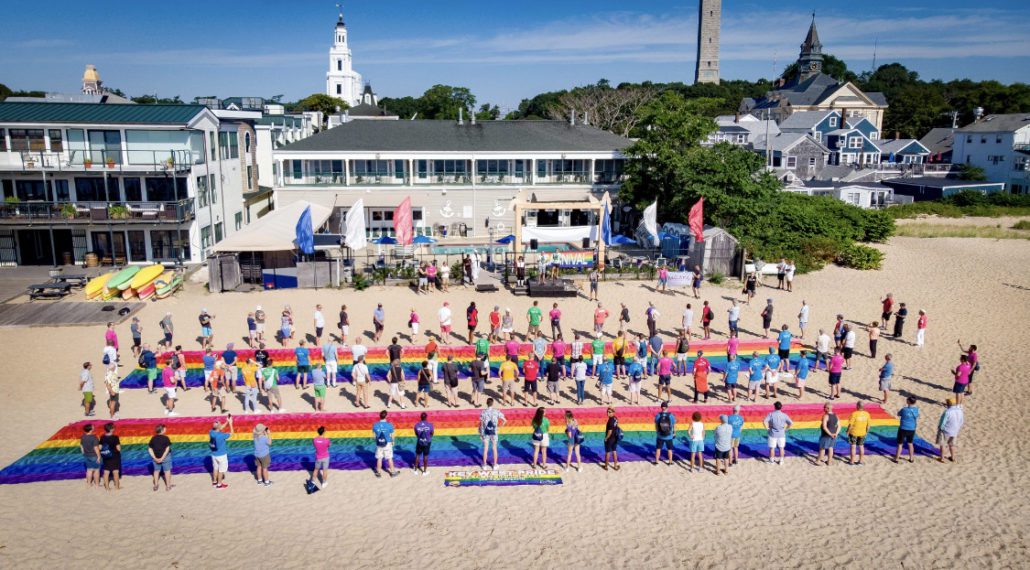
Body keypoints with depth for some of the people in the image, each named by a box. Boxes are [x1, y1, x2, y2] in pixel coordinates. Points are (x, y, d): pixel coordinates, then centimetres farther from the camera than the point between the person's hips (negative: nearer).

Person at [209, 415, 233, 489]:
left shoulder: (211, 432, -12)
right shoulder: (221, 435, -31)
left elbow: (220, 428, 6)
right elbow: (231, 433, -15)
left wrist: (227, 421, 3)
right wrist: (230, 423, -11)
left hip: (214, 454, 6)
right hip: (221, 455, -6)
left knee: (215, 468, 25)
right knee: (221, 470, 13)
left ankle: (214, 482, 42)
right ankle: (219, 484, 25)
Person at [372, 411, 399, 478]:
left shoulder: (375, 425, -12)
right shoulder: (389, 425, -16)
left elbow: (374, 436, -2)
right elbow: (392, 435, -7)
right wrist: (392, 441, 12)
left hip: (379, 444, 1)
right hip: (388, 444, -1)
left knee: (379, 459, 15)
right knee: (390, 458, 12)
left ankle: (379, 473, 26)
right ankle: (392, 472, 24)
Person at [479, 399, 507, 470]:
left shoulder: (483, 412, -10)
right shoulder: (497, 412, -9)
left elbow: (481, 424, -6)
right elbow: (505, 420, -8)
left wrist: (480, 433, 5)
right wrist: (499, 427, 5)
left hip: (486, 432, 0)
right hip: (494, 432, 0)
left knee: (485, 449, 10)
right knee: (494, 449, 13)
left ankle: (484, 465, 18)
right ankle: (495, 465, 20)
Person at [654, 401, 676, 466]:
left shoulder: (658, 415, -15)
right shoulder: (671, 415, -16)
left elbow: (656, 425, -3)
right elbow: (674, 426, -5)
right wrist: (674, 433, 12)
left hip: (660, 436, 0)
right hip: (669, 436, 0)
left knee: (658, 448, 18)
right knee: (669, 449, 19)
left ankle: (656, 461, 27)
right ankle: (670, 462, 30)